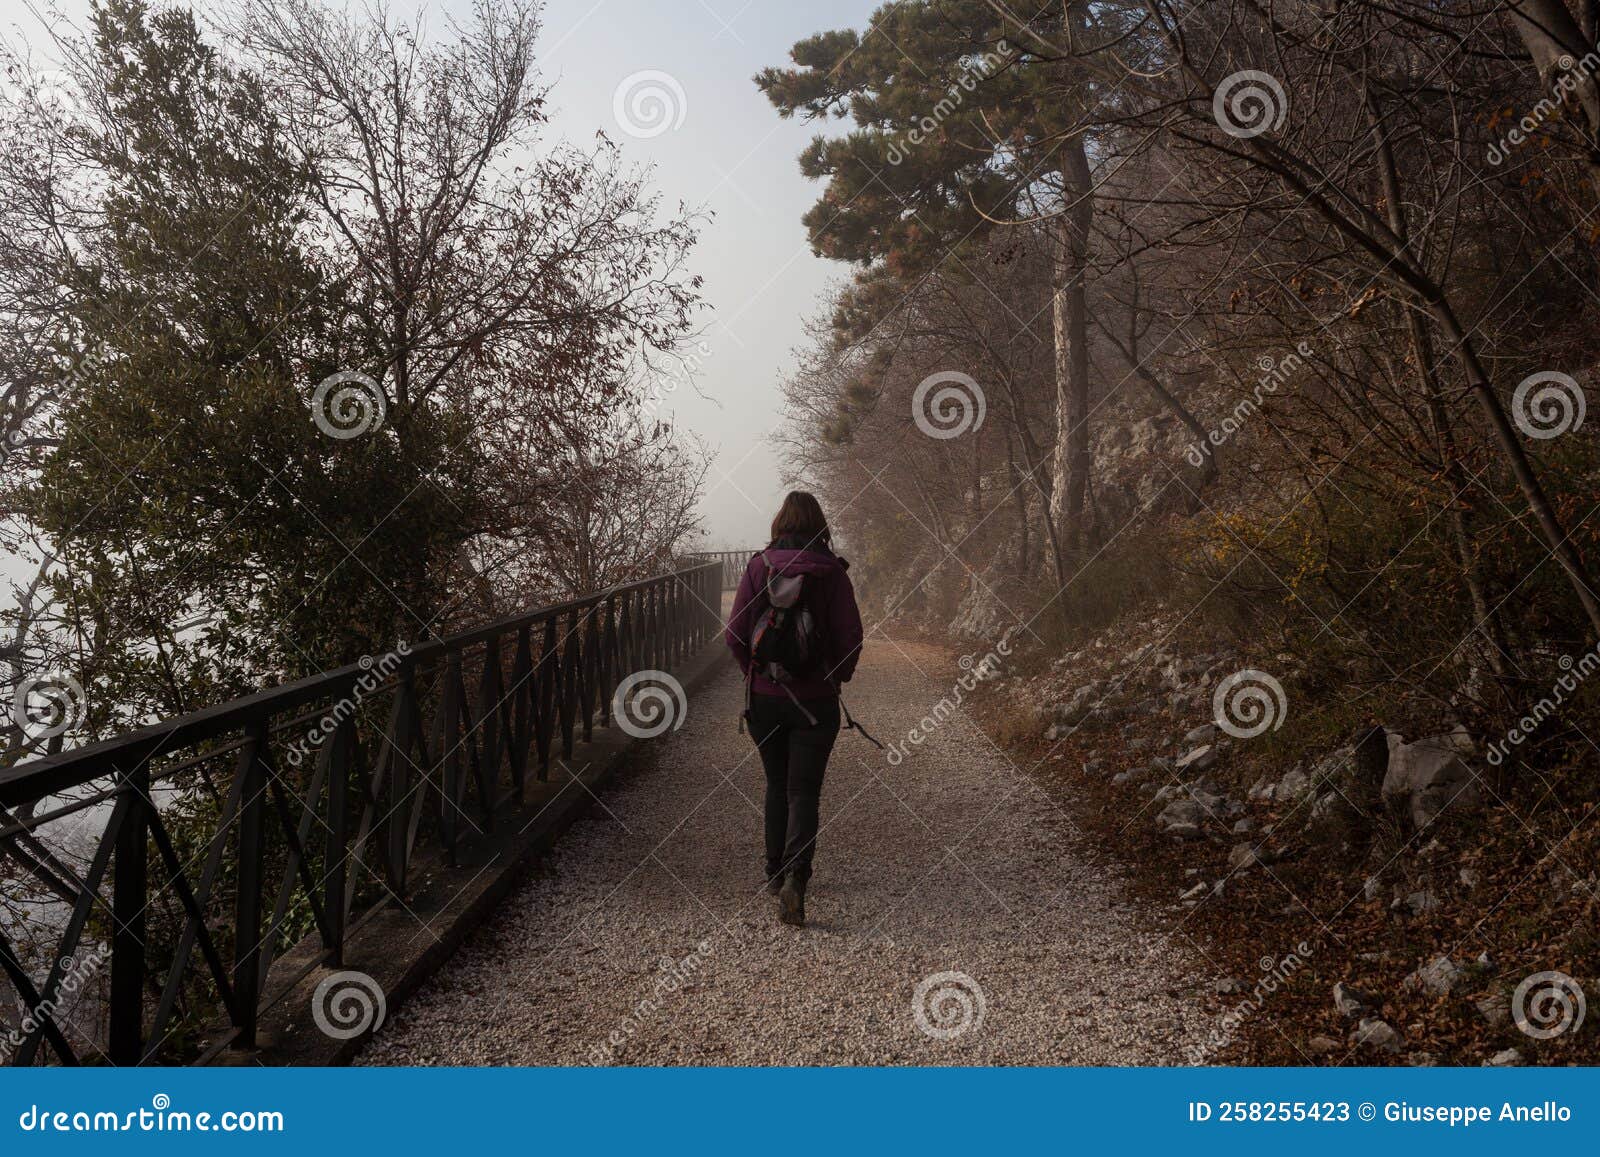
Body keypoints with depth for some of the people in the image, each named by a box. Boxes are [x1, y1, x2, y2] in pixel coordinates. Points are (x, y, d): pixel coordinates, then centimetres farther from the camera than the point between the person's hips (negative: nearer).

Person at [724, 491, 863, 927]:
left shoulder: (759, 566, -4)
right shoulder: (831, 571, -7)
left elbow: (735, 632, -6)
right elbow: (851, 636, -9)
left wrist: (754, 672, 10)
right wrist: (838, 676, 9)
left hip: (764, 697, 2)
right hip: (815, 700, -2)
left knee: (777, 785, 19)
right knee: (804, 792, 3)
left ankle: (775, 874, 28)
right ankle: (795, 879, -15)